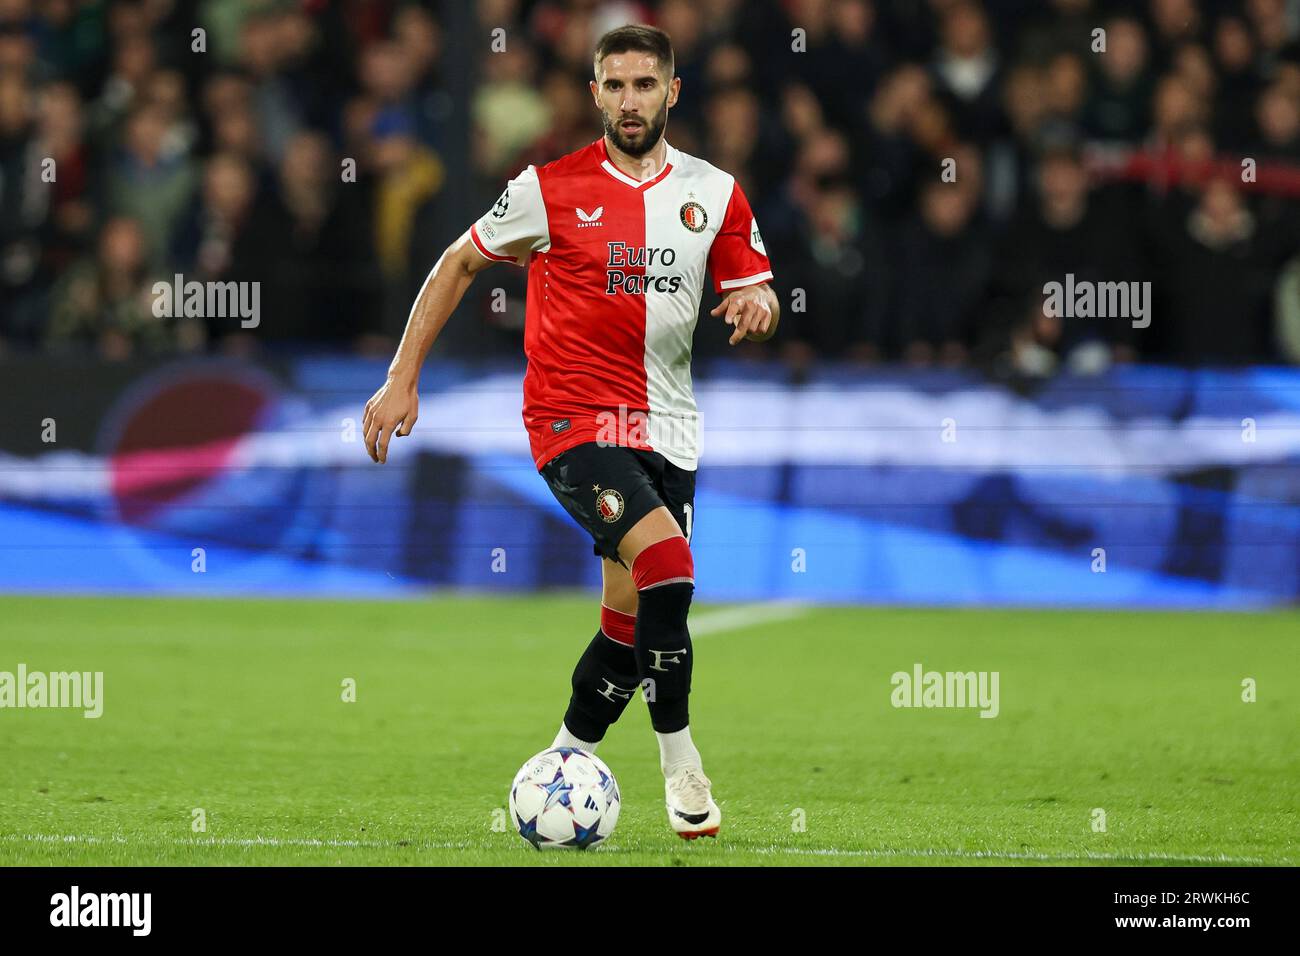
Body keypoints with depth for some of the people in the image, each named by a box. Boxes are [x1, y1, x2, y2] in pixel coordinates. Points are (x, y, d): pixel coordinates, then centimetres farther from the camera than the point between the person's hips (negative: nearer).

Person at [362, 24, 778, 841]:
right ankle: (680, 763, -11)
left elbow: (757, 292, 10)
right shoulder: (552, 189, -5)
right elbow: (460, 265, 4)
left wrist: (757, 303, -16)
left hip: (665, 427, 5)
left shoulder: (714, 193, 4)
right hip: (573, 416, -5)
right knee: (667, 561, -24)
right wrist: (403, 379, 1)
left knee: (634, 619, 6)